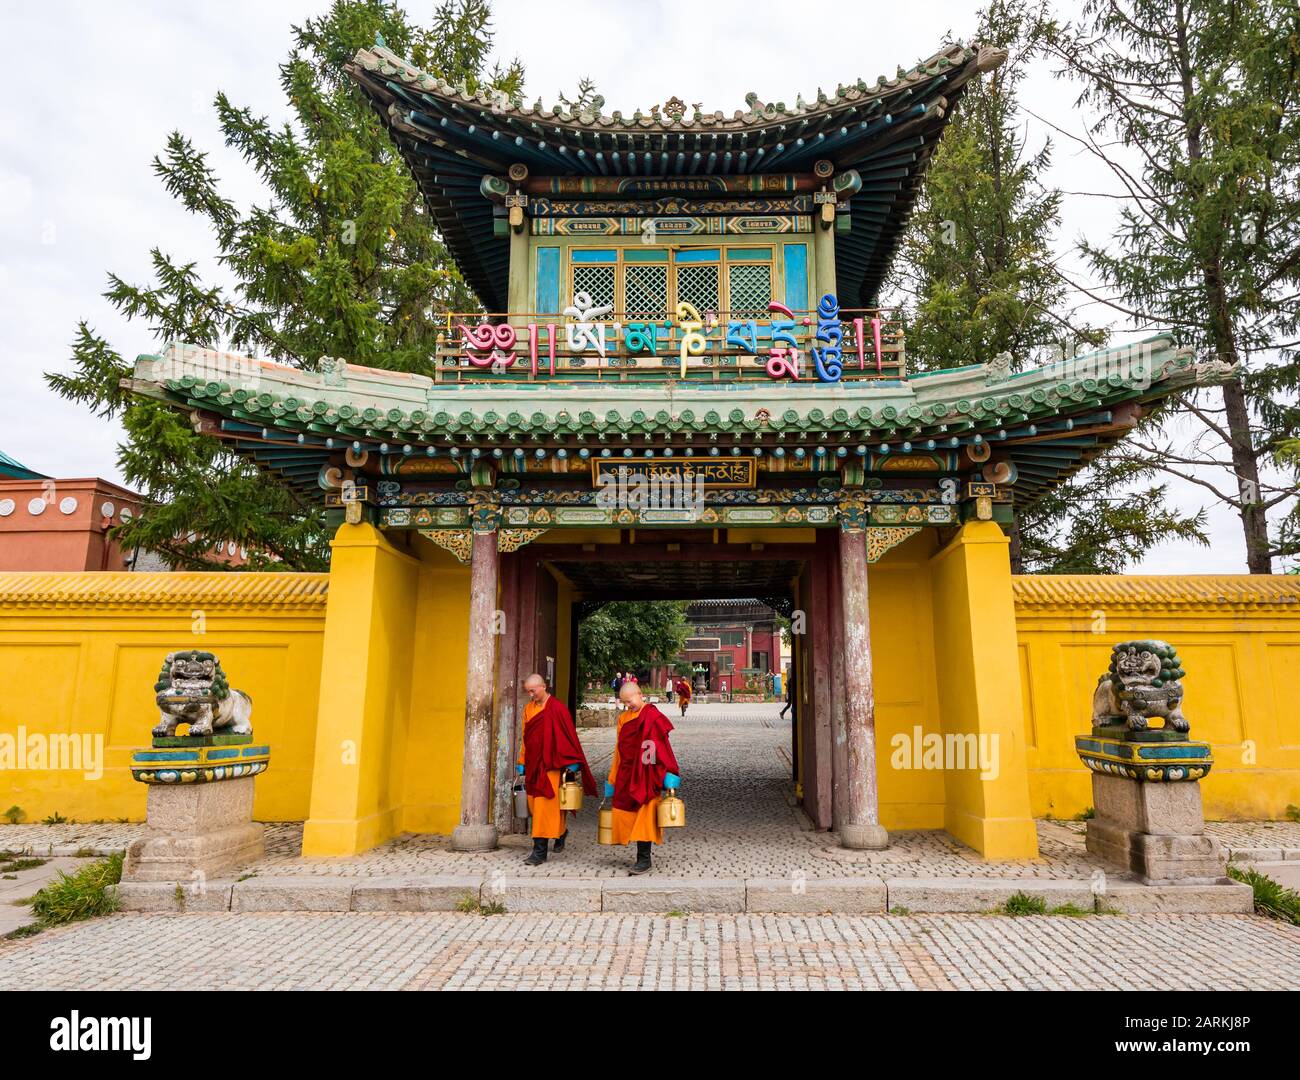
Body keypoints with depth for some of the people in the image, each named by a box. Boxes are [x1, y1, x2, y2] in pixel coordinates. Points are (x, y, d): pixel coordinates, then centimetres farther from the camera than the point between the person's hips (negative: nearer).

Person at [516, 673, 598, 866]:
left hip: (550, 765, -7)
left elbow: (568, 735, -10)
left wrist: (571, 762, -12)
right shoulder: (528, 708, 9)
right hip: (533, 765, 7)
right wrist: (522, 763, 16)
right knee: (535, 805, 13)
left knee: (544, 805, -6)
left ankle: (540, 851, -1)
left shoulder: (557, 708, -11)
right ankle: (561, 830, 36)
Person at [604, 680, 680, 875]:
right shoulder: (623, 718, 11)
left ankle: (644, 859, 4)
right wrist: (613, 781, 17)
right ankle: (642, 857, 19)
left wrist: (669, 775, -20)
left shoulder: (654, 717, -9)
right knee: (625, 814, 8)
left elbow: (663, 747, -14)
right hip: (627, 777, 7)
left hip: (646, 777, -7)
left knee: (644, 816, -5)